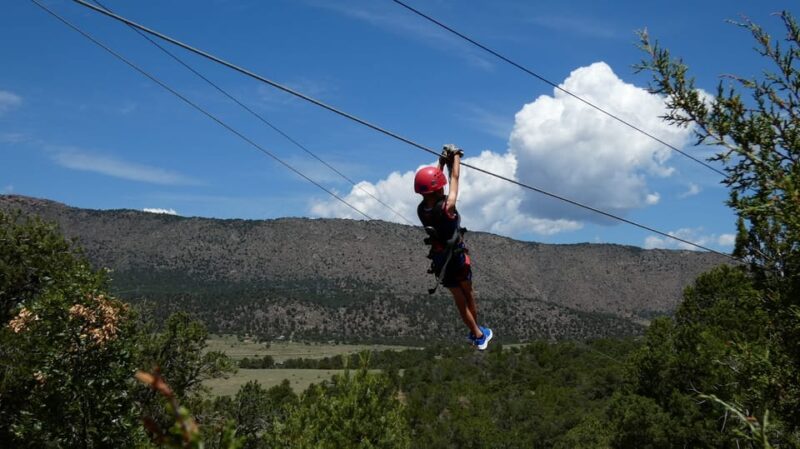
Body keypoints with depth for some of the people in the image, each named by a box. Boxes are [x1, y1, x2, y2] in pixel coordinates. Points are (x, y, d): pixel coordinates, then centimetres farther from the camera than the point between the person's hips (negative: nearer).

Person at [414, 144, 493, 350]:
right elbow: (454, 178, -16)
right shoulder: (446, 208, -30)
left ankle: (477, 335, 30)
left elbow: (432, 182, 2)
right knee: (468, 294, 19)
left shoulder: (421, 210, -15)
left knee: (459, 299, 18)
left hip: (439, 260, 4)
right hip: (458, 257, -4)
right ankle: (478, 332, 35)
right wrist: (456, 156, -2)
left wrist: (442, 162, 9)